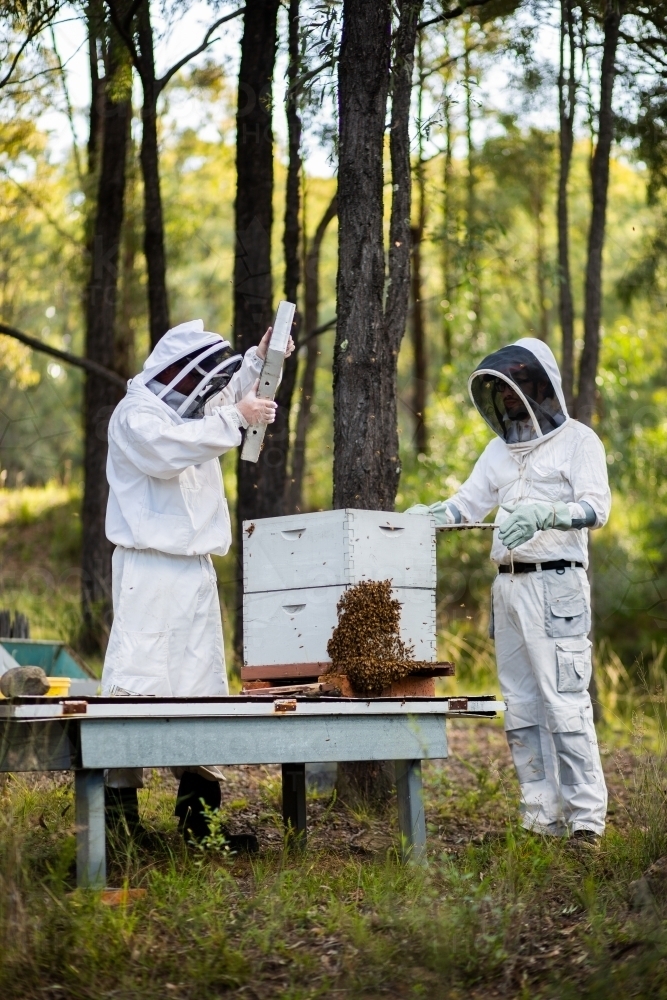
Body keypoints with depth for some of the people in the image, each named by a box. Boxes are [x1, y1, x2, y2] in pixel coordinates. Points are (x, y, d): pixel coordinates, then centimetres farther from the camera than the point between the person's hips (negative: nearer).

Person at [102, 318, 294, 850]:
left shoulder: (190, 410, 20)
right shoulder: (136, 413, -6)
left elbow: (228, 392, 39)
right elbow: (169, 450, -26)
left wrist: (259, 359, 24)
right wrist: (233, 419, -22)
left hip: (196, 569, 9)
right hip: (150, 568, -9)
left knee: (202, 686, 7)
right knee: (139, 681, -12)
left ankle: (199, 808, 12)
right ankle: (119, 803, -11)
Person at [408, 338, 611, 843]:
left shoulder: (577, 440, 0)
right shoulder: (502, 449, 19)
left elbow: (596, 507, -13)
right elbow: (467, 504, 14)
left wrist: (543, 514, -30)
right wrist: (425, 514, -5)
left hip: (556, 585, -7)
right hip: (508, 586, 7)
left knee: (564, 701, -11)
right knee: (521, 707, 6)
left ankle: (587, 816, -8)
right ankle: (542, 815, 10)